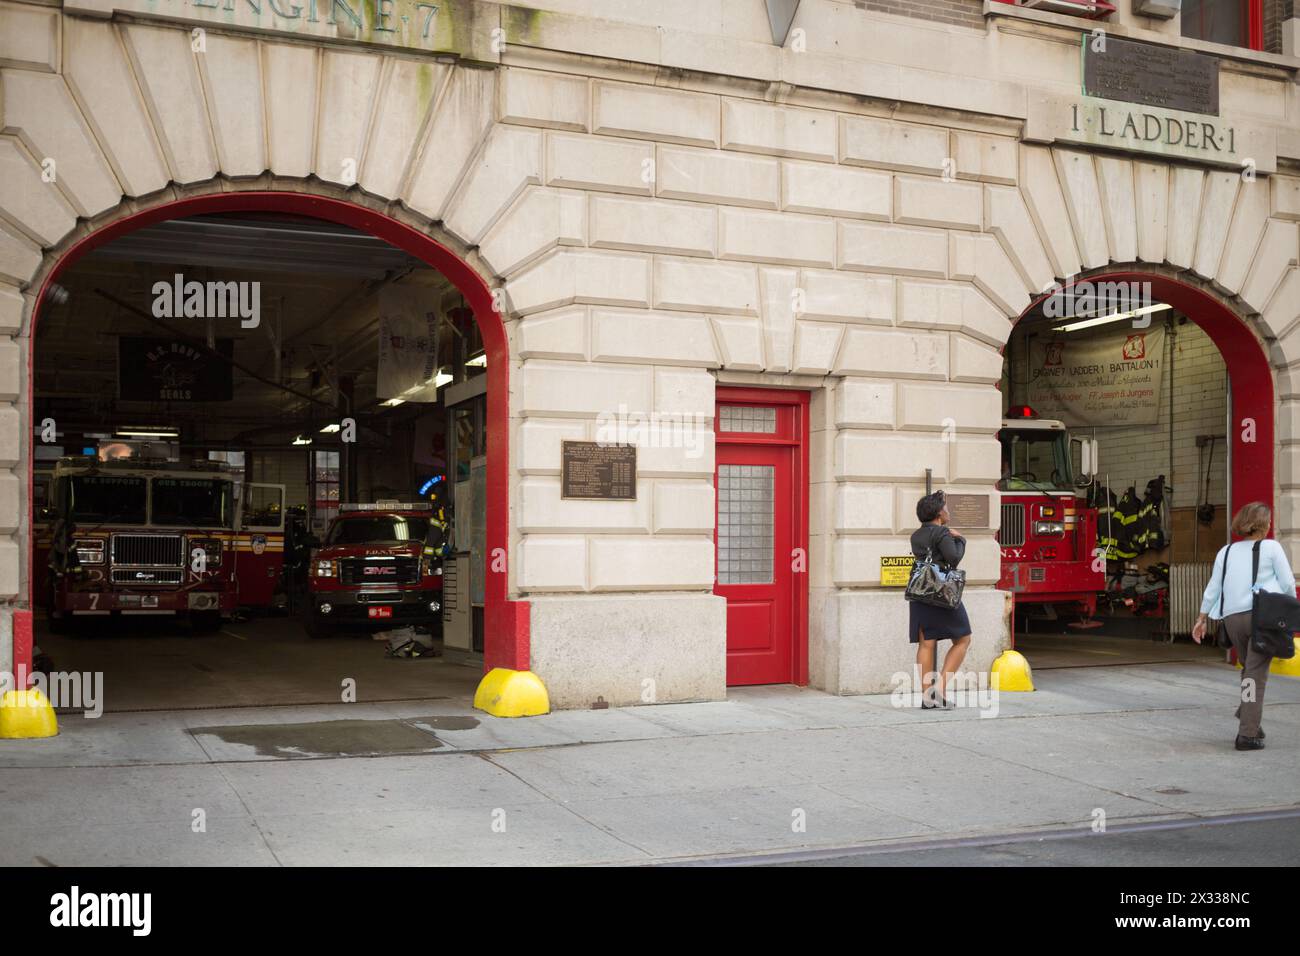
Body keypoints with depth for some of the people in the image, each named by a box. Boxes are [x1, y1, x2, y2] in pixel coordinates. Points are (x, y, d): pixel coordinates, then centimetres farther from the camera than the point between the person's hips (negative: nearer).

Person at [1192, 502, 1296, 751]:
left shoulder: (1226, 551, 14)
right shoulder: (1271, 547, 2)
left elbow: (1213, 587, 13)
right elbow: (1288, 584, 0)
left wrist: (1202, 619, 17)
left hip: (1232, 618, 4)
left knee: (1249, 668, 22)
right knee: (1256, 673, -4)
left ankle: (1248, 718, 13)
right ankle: (1247, 733, -6)